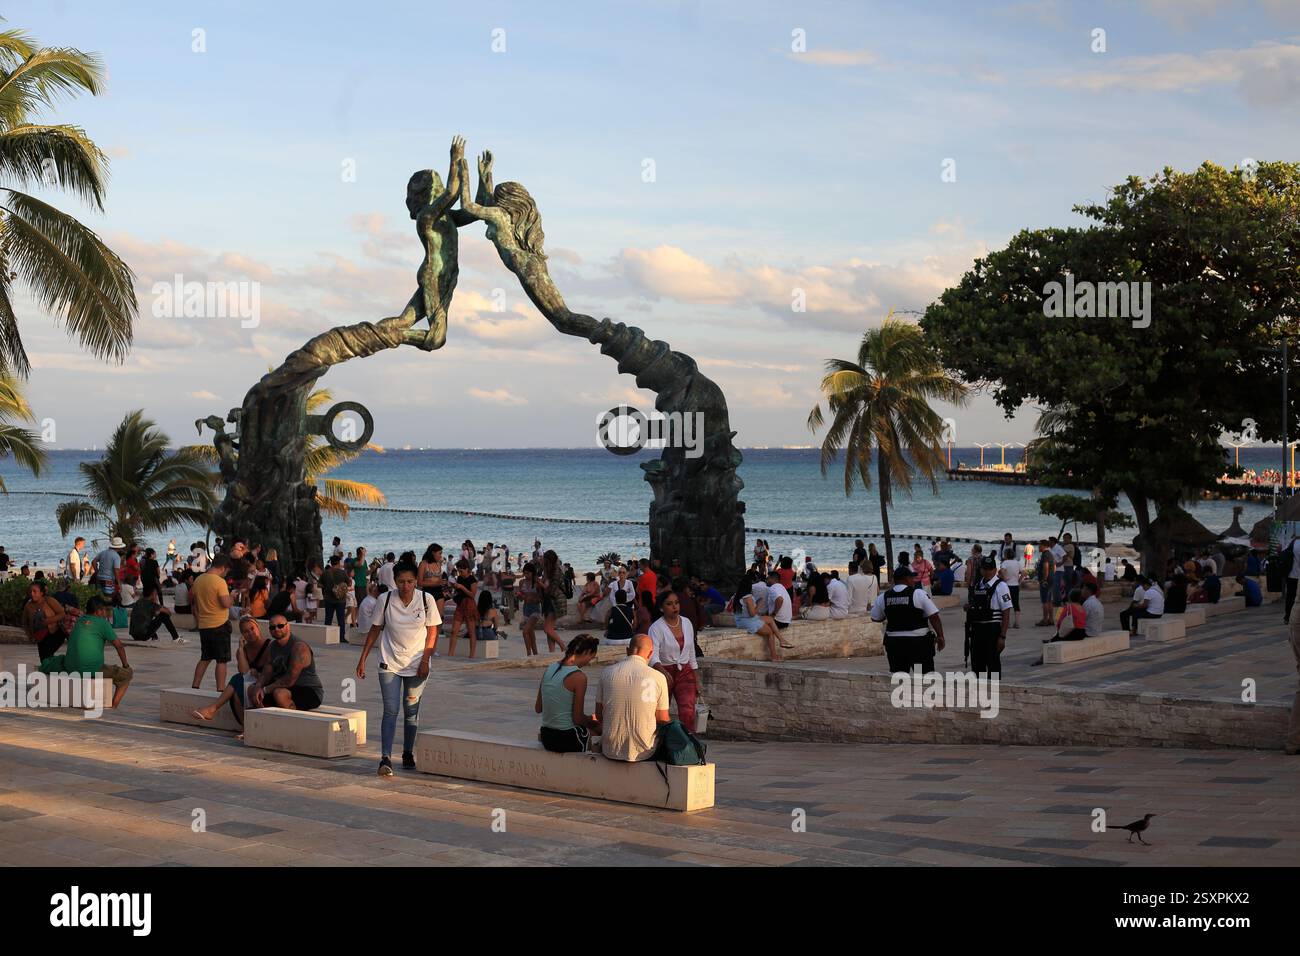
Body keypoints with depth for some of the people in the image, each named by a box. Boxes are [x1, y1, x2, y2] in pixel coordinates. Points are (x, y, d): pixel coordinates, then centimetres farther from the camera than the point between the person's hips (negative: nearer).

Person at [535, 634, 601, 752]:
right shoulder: (579, 677, -17)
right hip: (568, 741, -7)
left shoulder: (549, 669, 4)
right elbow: (578, 719, -14)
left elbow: (538, 708, 11)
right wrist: (591, 718, 6)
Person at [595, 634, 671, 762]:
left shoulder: (607, 673, -1)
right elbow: (663, 721, 0)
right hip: (643, 752, -3)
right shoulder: (658, 678, -8)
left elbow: (599, 716, 8)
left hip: (611, 751, 3)